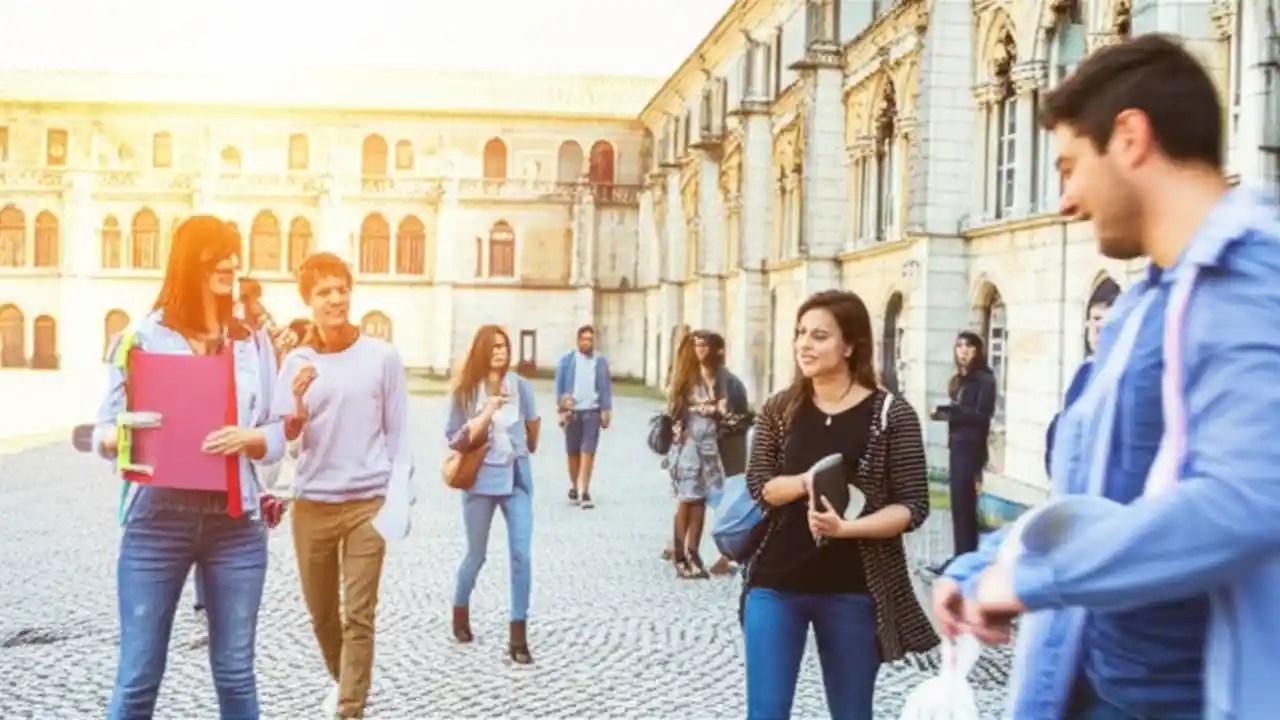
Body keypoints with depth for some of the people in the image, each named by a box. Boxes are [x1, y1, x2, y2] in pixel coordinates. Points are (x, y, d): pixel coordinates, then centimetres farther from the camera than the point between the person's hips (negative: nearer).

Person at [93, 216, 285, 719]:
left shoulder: (253, 344, 8)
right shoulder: (142, 338, 0)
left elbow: (277, 437, 7)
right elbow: (105, 430, 0)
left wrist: (247, 438, -14)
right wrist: (117, 438, -22)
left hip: (236, 521, 2)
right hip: (158, 519, -2)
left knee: (236, 673, 8)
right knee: (138, 677, 2)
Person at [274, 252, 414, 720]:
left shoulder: (382, 357, -3)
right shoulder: (297, 361, 3)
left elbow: (398, 433, 0)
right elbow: (284, 436, 2)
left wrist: (398, 499, -7)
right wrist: (298, 406, -19)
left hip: (367, 503, -3)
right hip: (312, 504, 3)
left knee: (359, 615, -2)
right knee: (321, 613, 15)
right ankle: (341, 680, 40)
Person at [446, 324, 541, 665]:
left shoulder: (519, 385, -3)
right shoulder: (465, 390, -6)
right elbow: (456, 439, -8)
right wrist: (486, 414, -20)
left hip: (517, 478, 1)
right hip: (480, 479, -1)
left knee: (521, 555, -8)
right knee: (476, 555, 11)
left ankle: (518, 636, -2)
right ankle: (460, 612, 39)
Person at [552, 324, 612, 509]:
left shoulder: (601, 361, 3)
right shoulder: (567, 360, 2)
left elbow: (606, 387, 5)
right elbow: (559, 385, 3)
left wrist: (606, 411, 0)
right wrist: (562, 407, -4)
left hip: (592, 411, -1)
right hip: (572, 411, 1)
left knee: (588, 451, -7)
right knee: (573, 452, 10)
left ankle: (584, 492, -7)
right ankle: (574, 487, 25)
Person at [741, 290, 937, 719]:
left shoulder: (891, 415, -7)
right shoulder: (780, 410, 3)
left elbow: (913, 506, -9)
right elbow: (758, 486, 2)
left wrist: (846, 527, -24)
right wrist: (805, 482, -18)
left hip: (853, 591, -2)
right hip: (776, 583, 2)